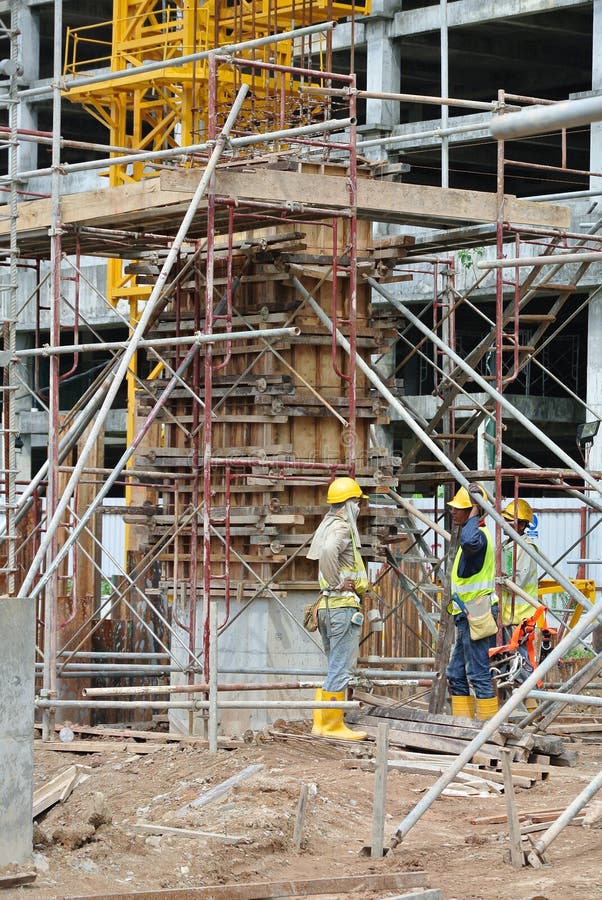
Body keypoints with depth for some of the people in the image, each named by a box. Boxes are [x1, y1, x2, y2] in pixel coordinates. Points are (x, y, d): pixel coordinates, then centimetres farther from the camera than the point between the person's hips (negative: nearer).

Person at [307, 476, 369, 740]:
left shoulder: (329, 525, 18)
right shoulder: (341, 528, -12)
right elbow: (327, 551, -34)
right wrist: (337, 583, -23)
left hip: (329, 607, 10)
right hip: (343, 605, -10)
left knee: (337, 669, 15)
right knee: (340, 670, -7)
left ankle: (321, 723, 16)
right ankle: (332, 726, -5)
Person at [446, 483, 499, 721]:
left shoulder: (479, 534, -14)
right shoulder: (476, 534, 18)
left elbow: (469, 542, -40)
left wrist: (473, 518, -27)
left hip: (476, 616, -11)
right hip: (468, 616, 11)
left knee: (478, 675, -9)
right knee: (456, 675, 13)